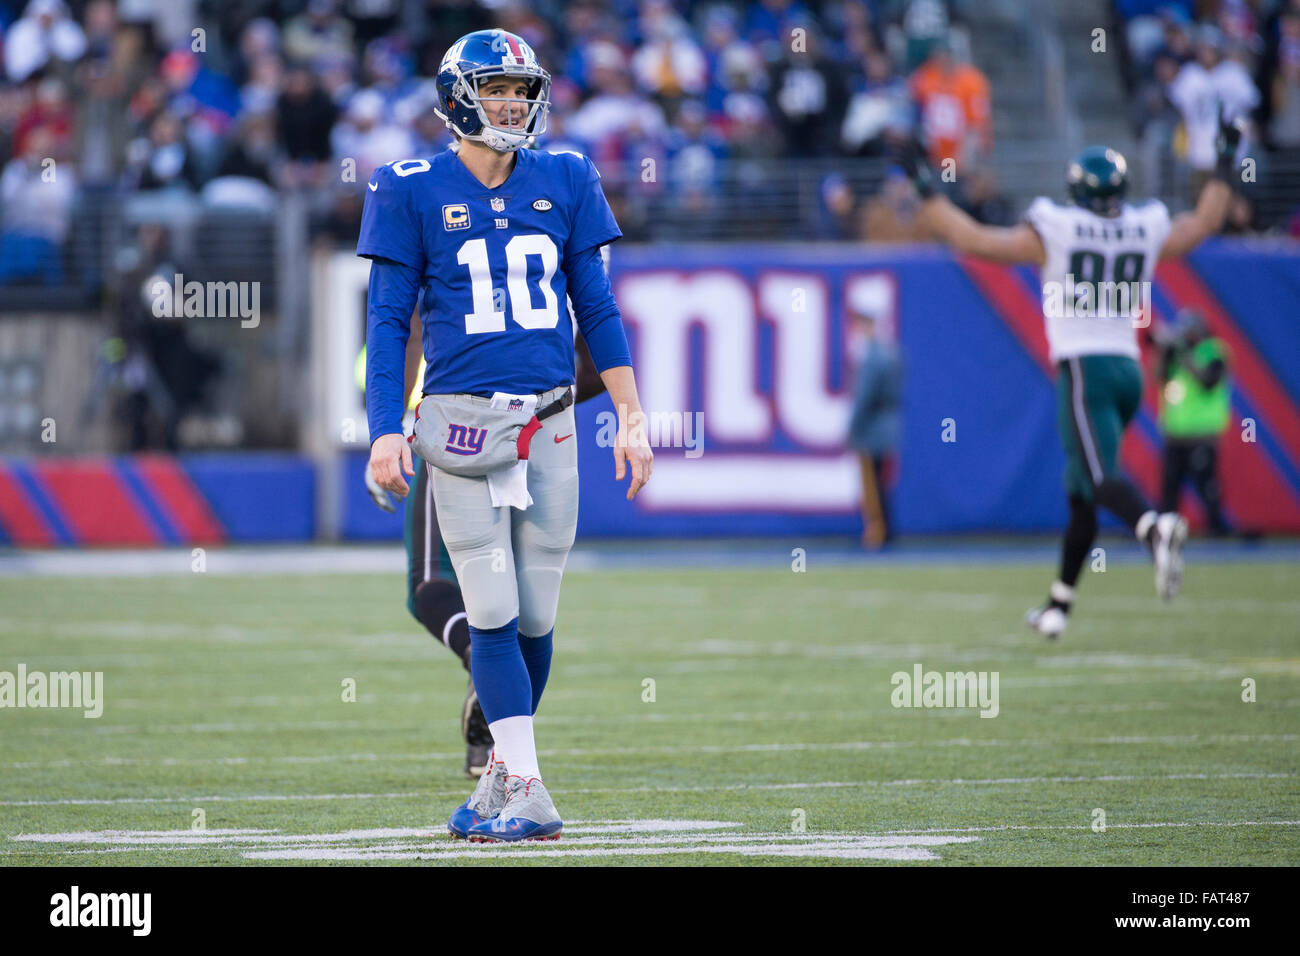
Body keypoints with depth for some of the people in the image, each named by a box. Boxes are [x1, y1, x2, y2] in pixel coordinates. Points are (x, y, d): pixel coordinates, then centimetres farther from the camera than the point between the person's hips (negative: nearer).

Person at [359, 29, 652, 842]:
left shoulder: (564, 182, 9)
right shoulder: (413, 192, 1)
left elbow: (597, 309, 12)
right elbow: (389, 320, 2)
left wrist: (632, 418, 7)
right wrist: (386, 432, -8)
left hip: (550, 424, 3)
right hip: (462, 421, -3)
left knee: (535, 616, 5)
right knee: (494, 612, -7)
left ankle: (504, 774, 19)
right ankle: (526, 796, -7)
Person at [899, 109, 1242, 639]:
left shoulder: (1053, 231, -5)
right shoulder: (1146, 231, 9)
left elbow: (973, 240, -5)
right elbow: (1204, 223, 27)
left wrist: (926, 191, 5)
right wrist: (1225, 163, 39)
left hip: (1083, 369, -6)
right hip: (1128, 369, 6)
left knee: (1100, 478, -19)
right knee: (1080, 489, 15)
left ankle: (1155, 528, -50)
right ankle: (1059, 604, 20)